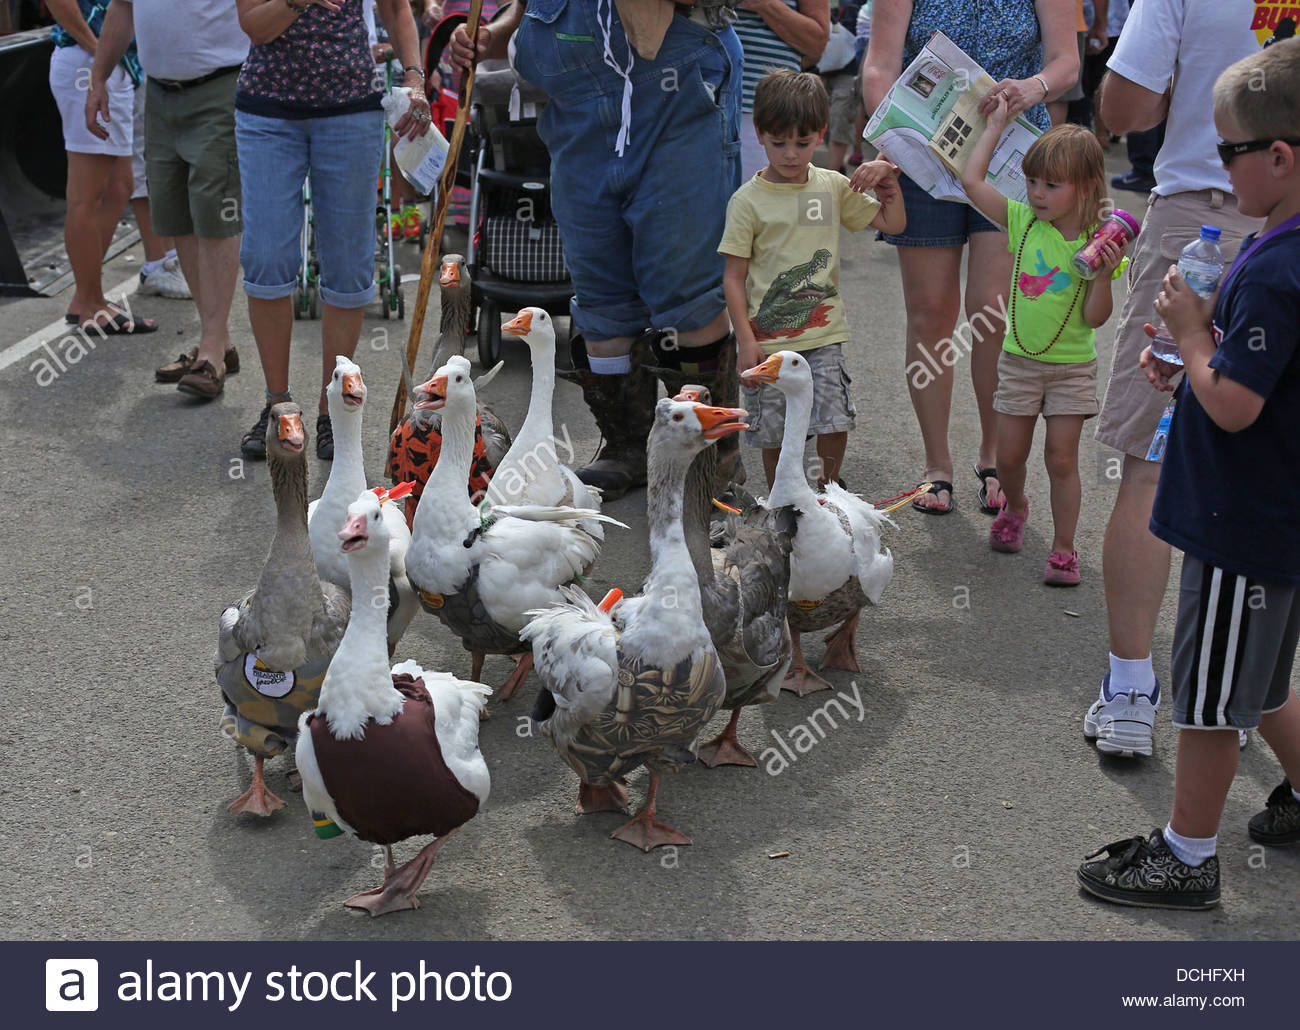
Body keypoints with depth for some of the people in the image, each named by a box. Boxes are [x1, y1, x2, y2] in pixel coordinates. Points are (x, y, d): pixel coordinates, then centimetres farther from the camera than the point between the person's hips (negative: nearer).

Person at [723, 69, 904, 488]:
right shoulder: (749, 200, -4)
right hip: (768, 338, -2)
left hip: (823, 333, 2)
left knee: (835, 421, -9)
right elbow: (734, 275, -4)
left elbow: (893, 223, 13)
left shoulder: (833, 187, 7)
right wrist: (746, 339, -10)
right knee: (773, 434, 4)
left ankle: (830, 486, 17)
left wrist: (887, 178, -3)